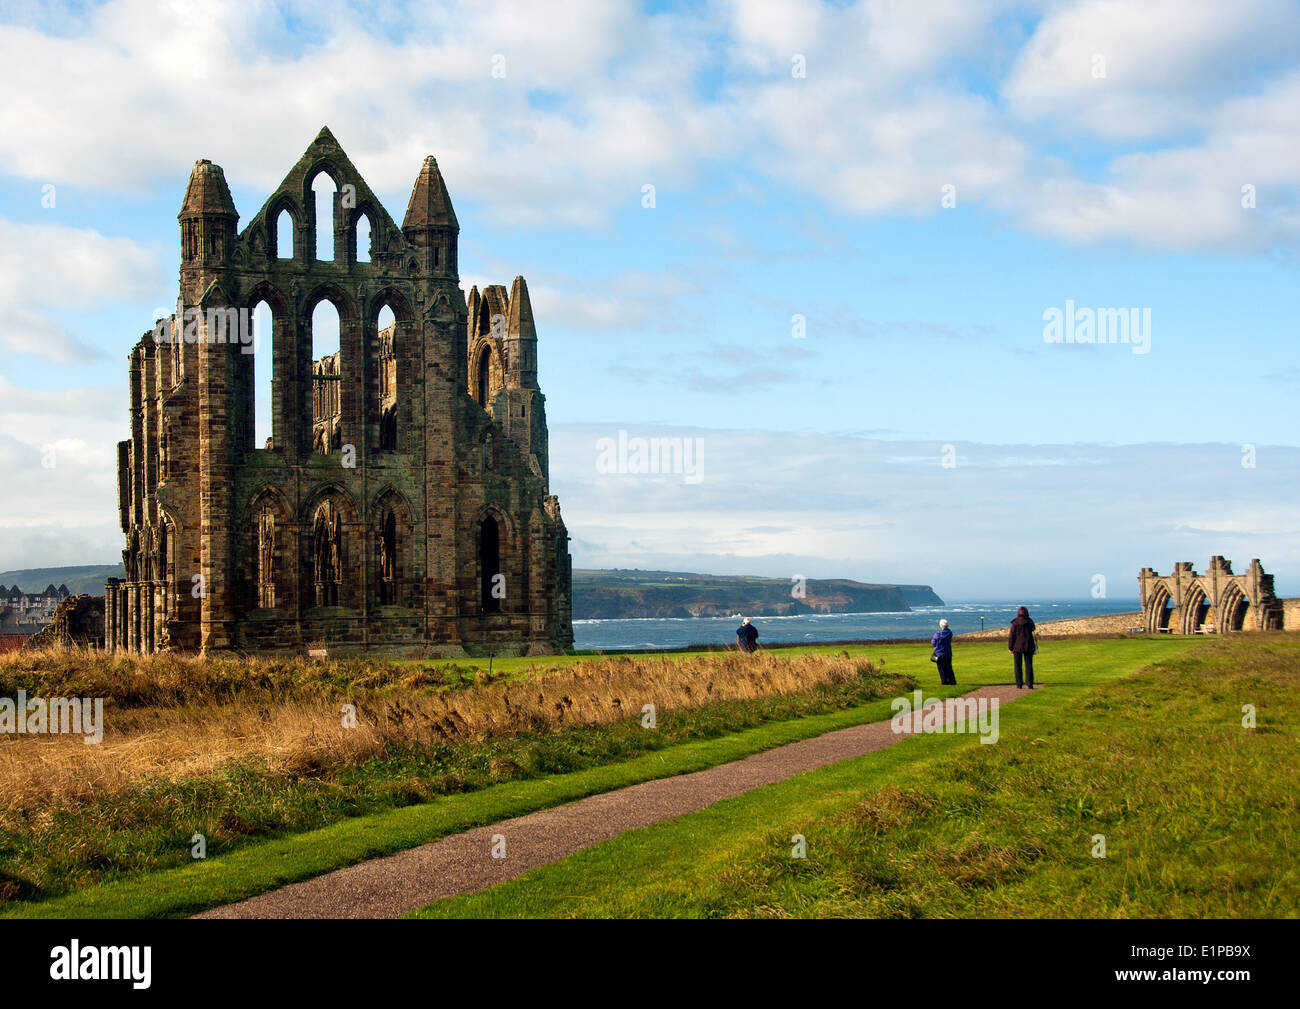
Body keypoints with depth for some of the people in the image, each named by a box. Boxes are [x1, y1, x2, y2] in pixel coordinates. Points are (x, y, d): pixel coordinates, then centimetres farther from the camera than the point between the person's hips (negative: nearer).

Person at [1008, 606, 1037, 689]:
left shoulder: (1015, 623, -10)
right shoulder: (1030, 622, -3)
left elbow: (1011, 636, -8)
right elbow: (1033, 628, 18)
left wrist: (1010, 647, -1)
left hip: (1017, 647, -2)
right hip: (1028, 647, 2)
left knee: (1018, 666, 5)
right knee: (1029, 665, 8)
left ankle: (1019, 685, 4)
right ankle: (1030, 684, 3)